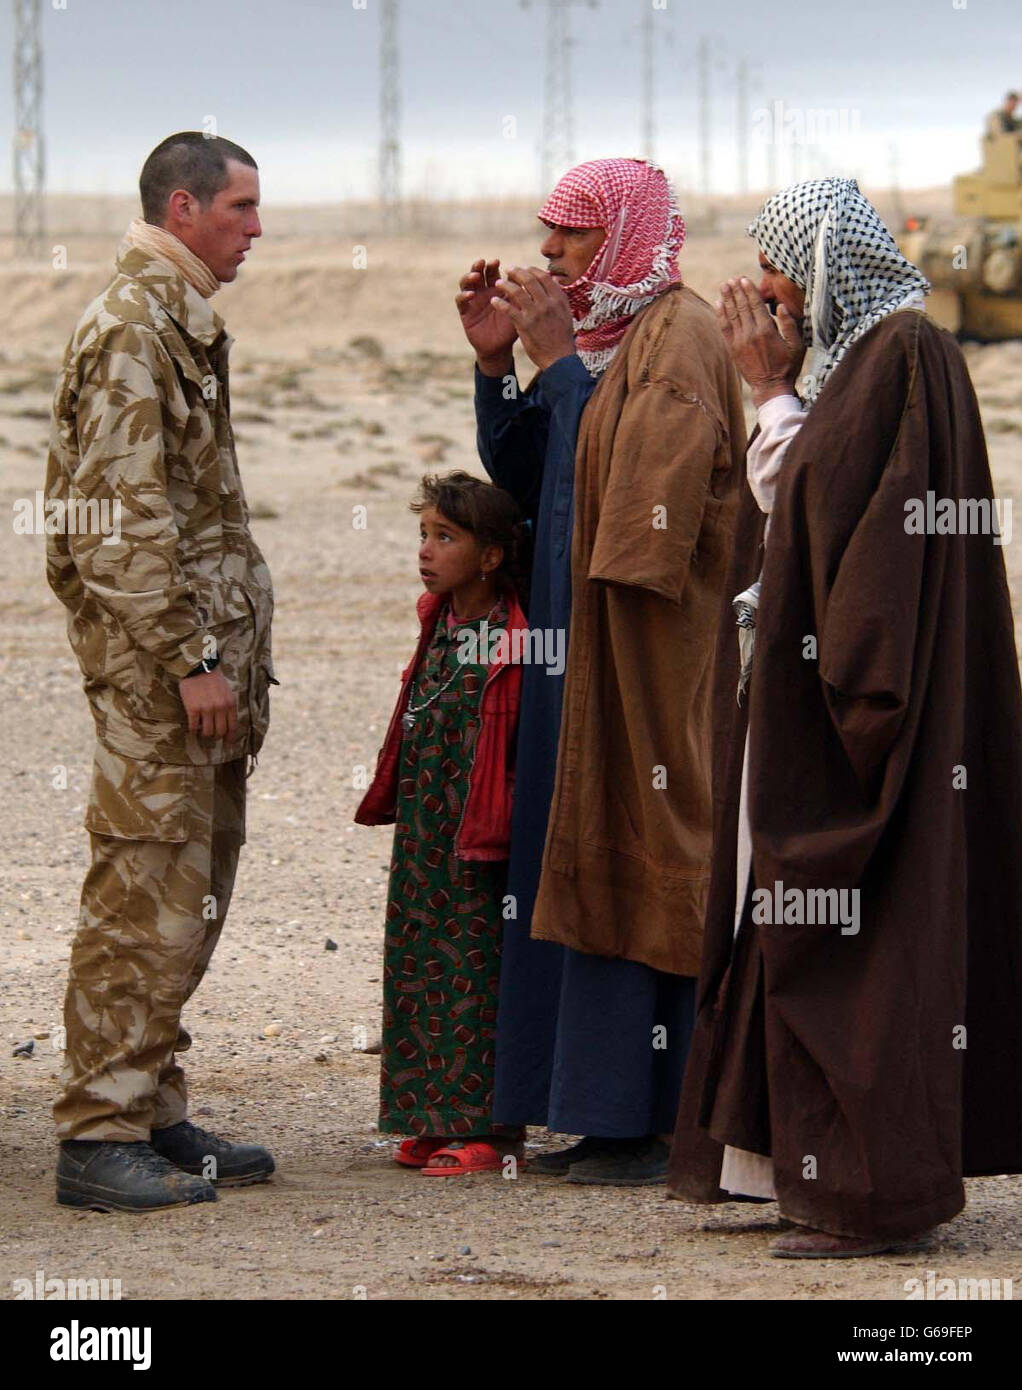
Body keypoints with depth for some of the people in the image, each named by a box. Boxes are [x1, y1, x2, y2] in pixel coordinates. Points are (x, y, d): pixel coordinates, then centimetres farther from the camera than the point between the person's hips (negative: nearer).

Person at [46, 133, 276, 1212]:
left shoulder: (184, 321, 18)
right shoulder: (131, 327, -13)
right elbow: (126, 520, -19)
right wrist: (191, 659, -20)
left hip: (204, 651, 10)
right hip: (155, 661, -10)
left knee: (191, 898, 12)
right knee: (146, 899, -9)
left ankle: (154, 1116, 18)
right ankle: (100, 1135, -6)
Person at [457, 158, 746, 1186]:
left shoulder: (678, 338, -11)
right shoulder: (595, 337, 15)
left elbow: (647, 484, -24)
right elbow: (521, 475, 17)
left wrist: (558, 359, -20)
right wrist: (496, 361, 4)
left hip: (651, 651, -9)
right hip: (581, 641, 9)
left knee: (641, 866, -7)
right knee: (589, 868, 9)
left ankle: (661, 1127, -3)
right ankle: (607, 1116, 13)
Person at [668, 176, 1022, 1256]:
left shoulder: (905, 354, -13)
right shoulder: (850, 355, 16)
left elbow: (816, 501, -18)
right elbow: (792, 507, 16)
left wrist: (772, 390, -8)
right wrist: (777, 392, 7)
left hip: (854, 681, -10)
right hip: (815, 690, 10)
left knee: (851, 932, -9)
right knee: (802, 922, 11)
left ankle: (873, 1193, -8)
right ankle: (817, 1168, 16)